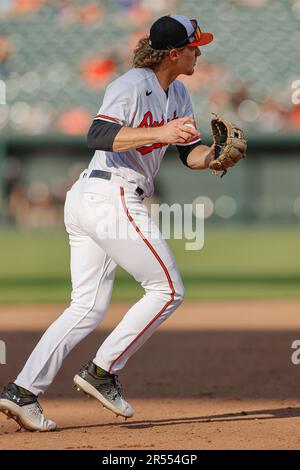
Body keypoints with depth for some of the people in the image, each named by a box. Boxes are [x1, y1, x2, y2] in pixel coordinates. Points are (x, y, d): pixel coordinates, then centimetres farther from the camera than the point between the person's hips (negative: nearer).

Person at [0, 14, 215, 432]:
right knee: (168, 290, -3)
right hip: (113, 198, -10)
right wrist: (158, 134, -33)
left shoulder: (177, 95, 16)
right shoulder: (132, 85, -12)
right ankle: (102, 372, -2)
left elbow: (189, 153, 14)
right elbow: (98, 135, -26)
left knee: (89, 308, 6)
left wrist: (210, 155, -8)